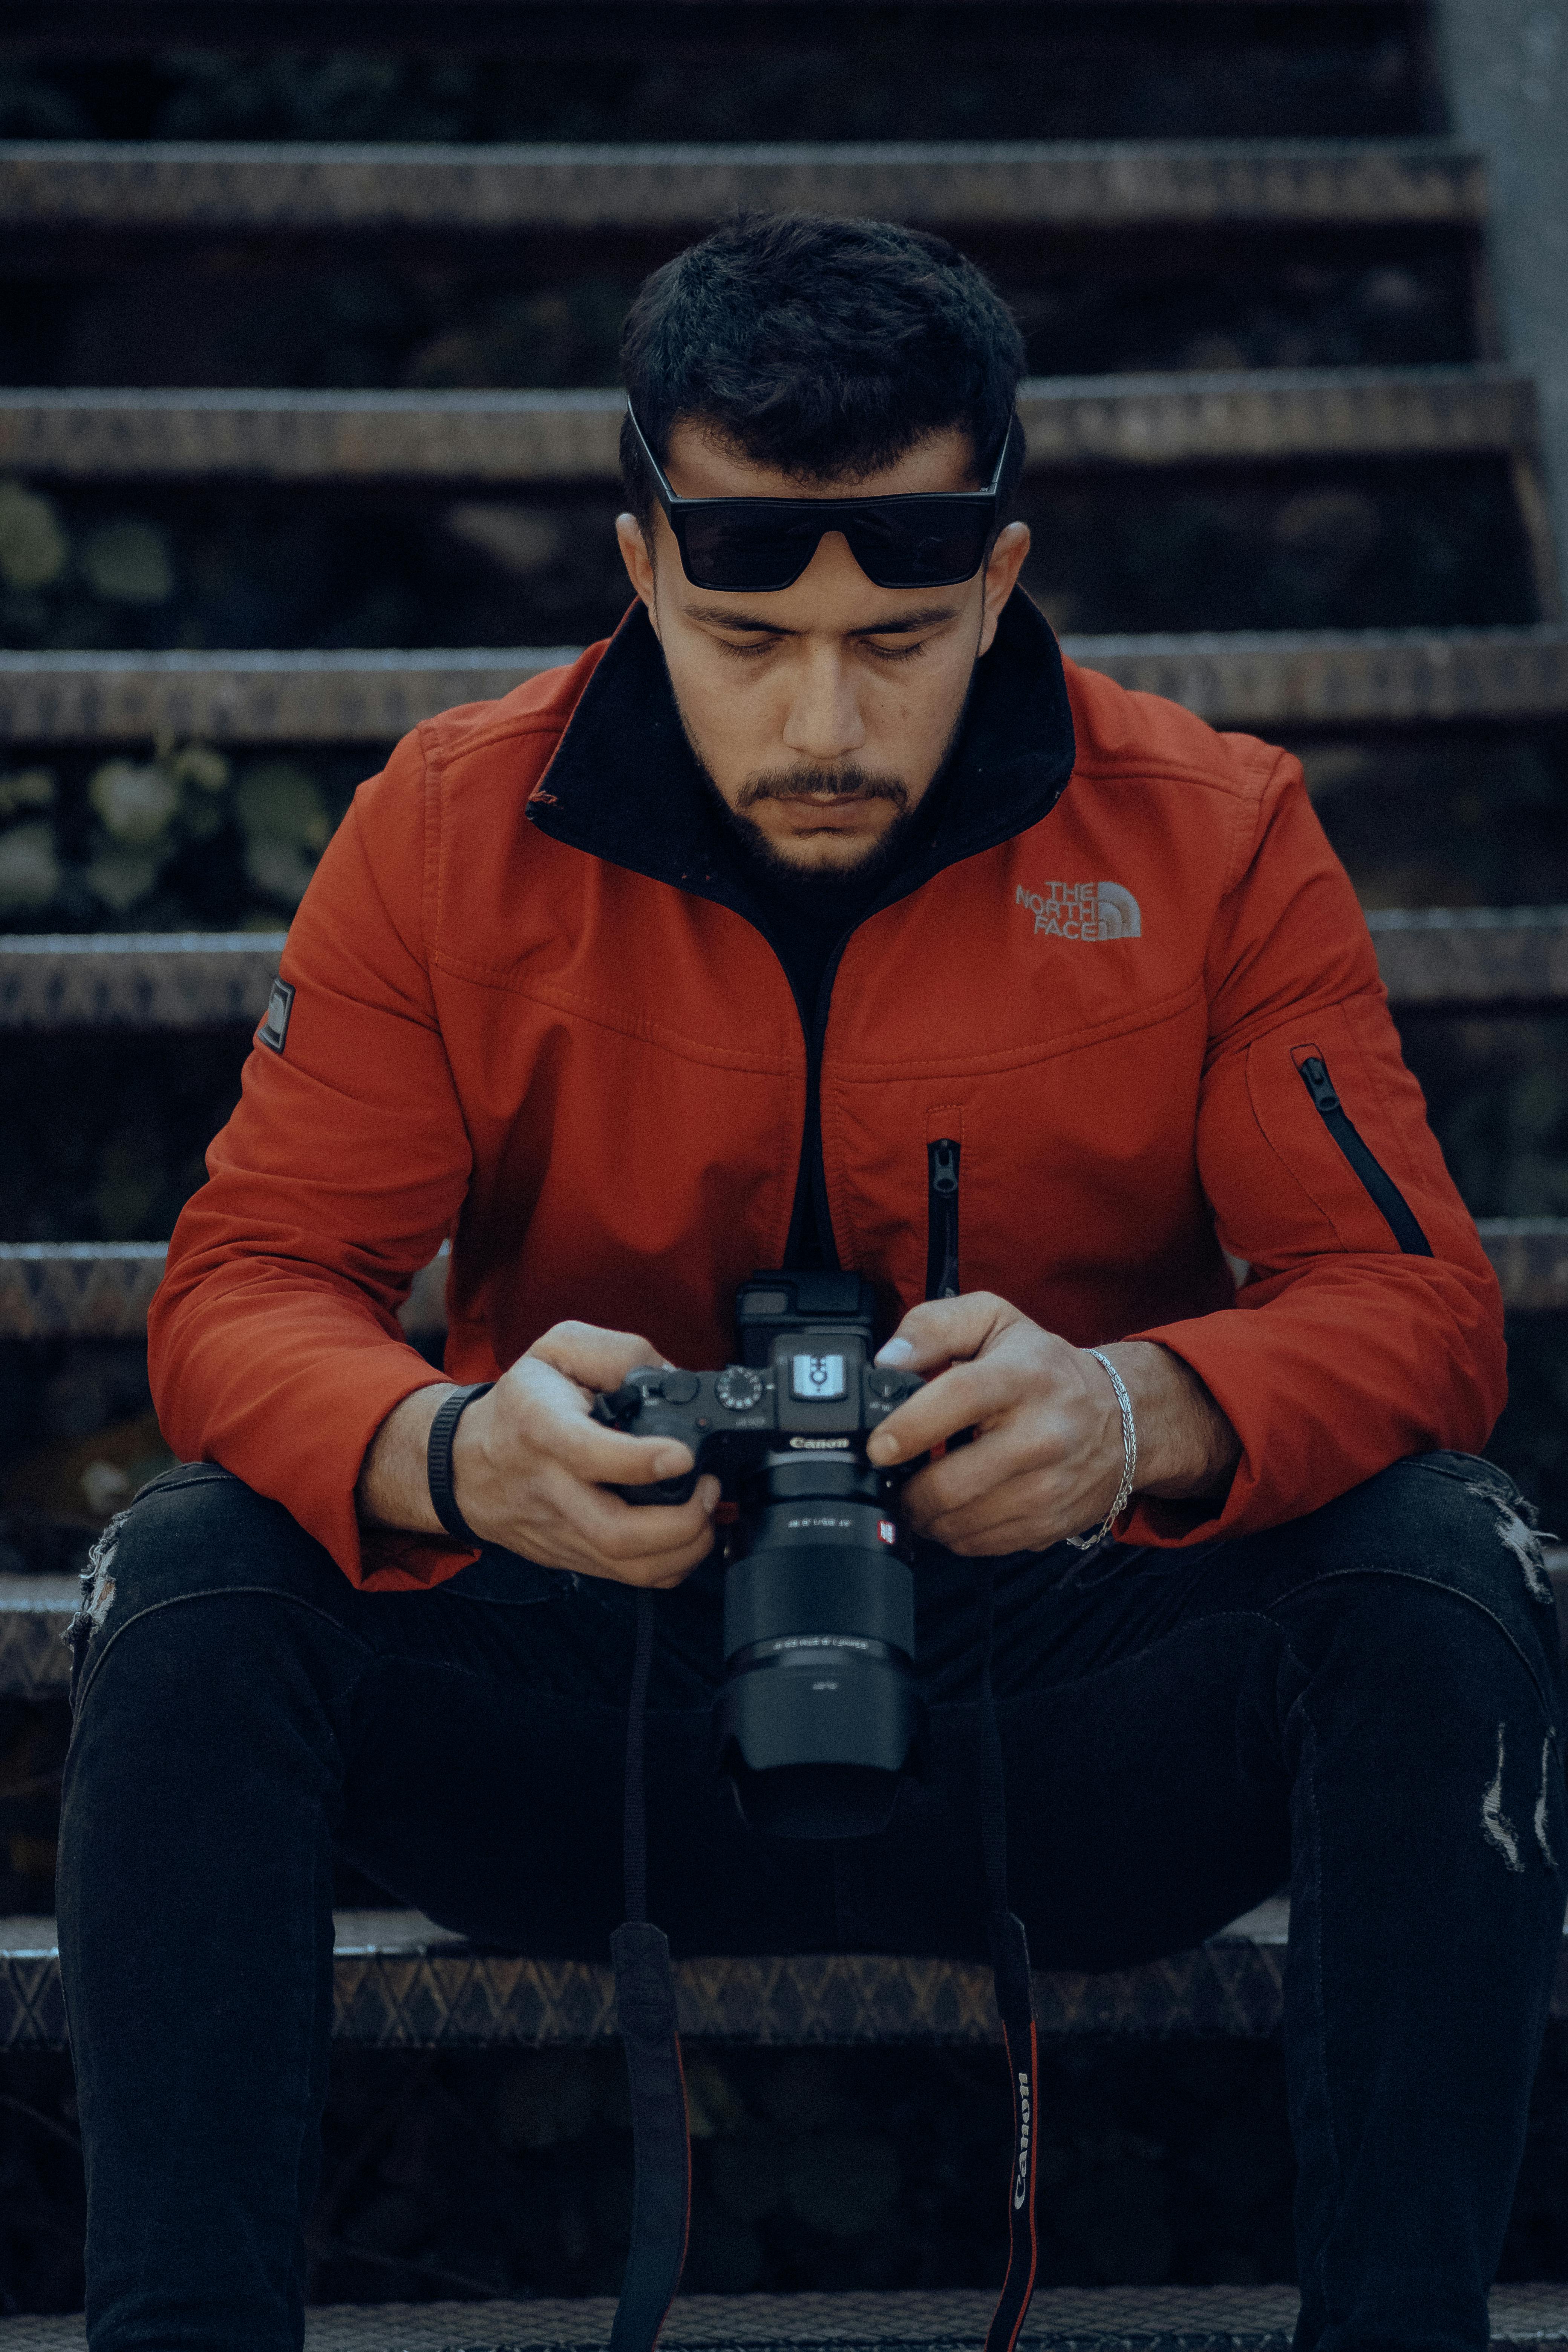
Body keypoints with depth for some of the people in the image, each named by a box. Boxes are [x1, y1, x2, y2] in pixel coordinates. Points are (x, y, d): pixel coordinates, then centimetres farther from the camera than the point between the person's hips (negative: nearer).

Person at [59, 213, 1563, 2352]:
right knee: (195, 1580, -25)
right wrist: (455, 1454, -33)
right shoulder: (455, 831, -4)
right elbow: (247, 1285, -7)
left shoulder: (1212, 836, -5)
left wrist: (1138, 1414, -34)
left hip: (1057, 1715, 0)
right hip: (595, 1713, 1)